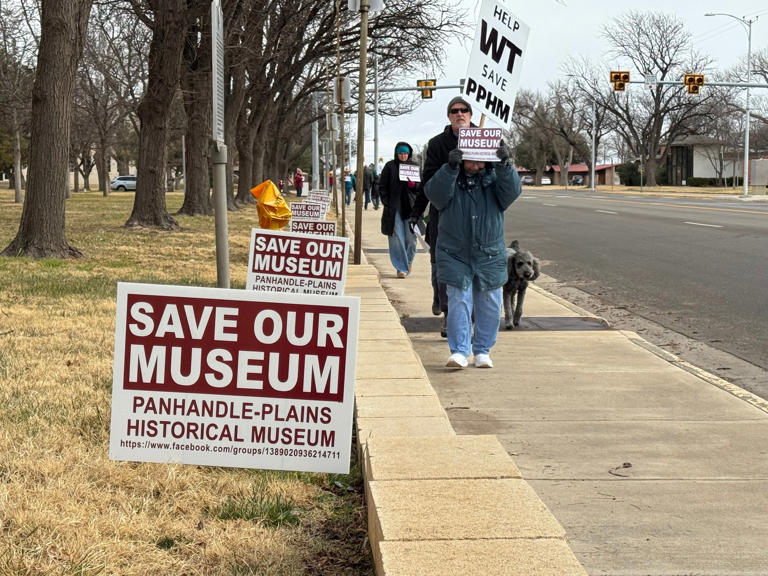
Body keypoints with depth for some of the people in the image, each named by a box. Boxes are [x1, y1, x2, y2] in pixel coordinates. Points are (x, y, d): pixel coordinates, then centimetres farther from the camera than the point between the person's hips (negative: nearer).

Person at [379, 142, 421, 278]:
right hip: (394, 207, -1)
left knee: (411, 236, -1)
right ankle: (401, 268, 1)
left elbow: (421, 186, 13)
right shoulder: (390, 166, 4)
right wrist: (387, 203, -5)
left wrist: (414, 184, -9)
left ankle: (409, 260, 27)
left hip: (410, 206, 1)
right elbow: (382, 186, 5)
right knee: (397, 238, -4)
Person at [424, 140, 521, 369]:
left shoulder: (494, 178, 3)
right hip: (455, 255, -2)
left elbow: (512, 191, -15)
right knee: (459, 301, -9)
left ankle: (482, 350, 21)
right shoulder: (449, 178, -2)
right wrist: (451, 168, -35)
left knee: (489, 304, 7)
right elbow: (435, 193, -21)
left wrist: (504, 166, -31)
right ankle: (459, 351, -5)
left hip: (490, 255, 2)